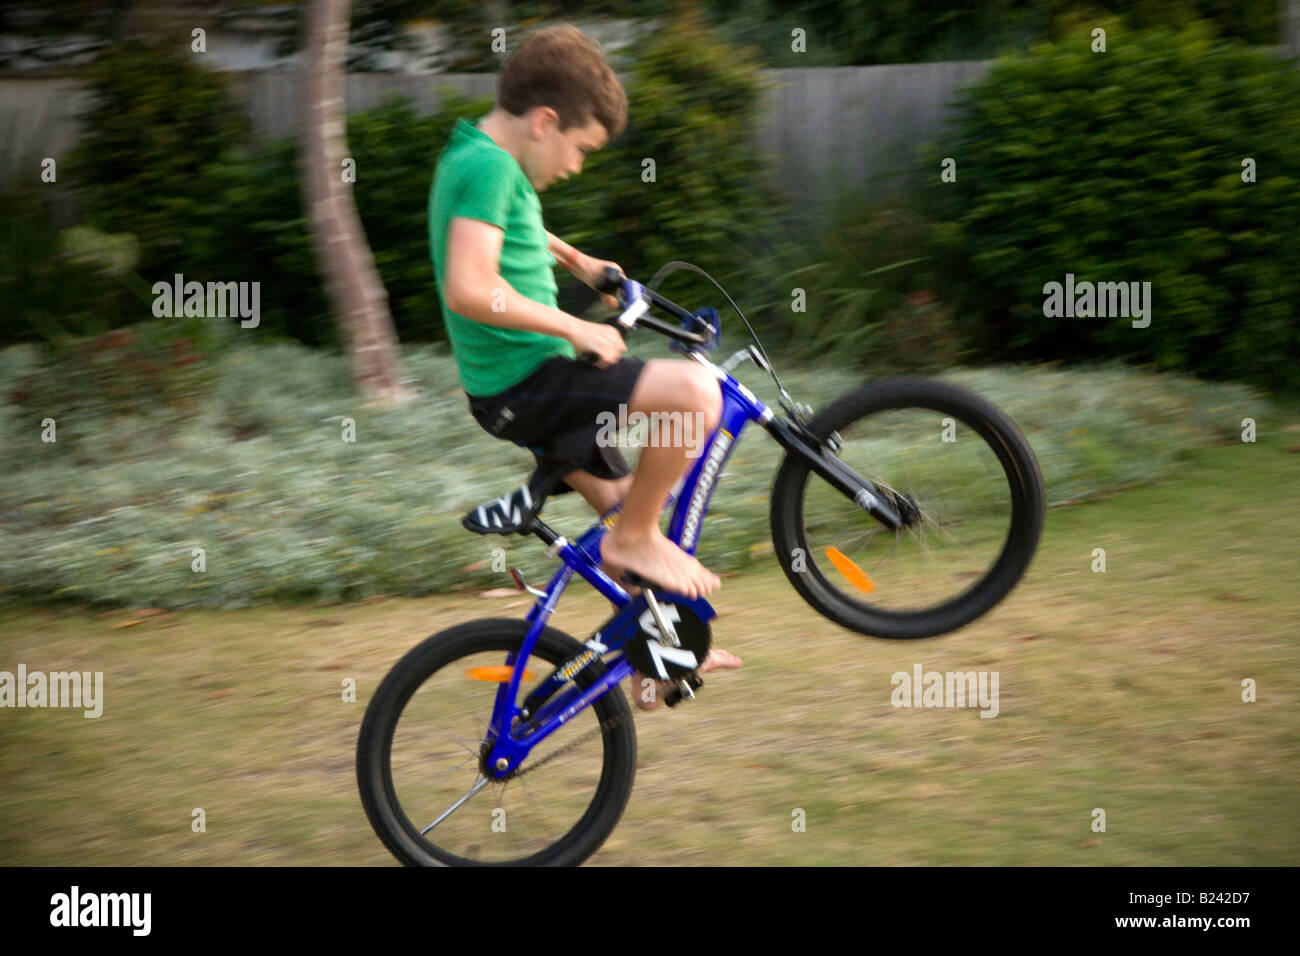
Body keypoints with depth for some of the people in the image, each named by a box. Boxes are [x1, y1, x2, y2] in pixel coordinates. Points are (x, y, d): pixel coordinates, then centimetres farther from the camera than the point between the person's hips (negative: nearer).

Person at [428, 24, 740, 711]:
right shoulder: (488, 165, -17)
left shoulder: (474, 158, 16)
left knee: (630, 512, 20)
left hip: (530, 381, 11)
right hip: (523, 382, -11)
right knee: (693, 390, -26)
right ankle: (635, 539, -10)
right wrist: (575, 328, -22)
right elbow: (469, 288, -30)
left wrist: (576, 261, 38)